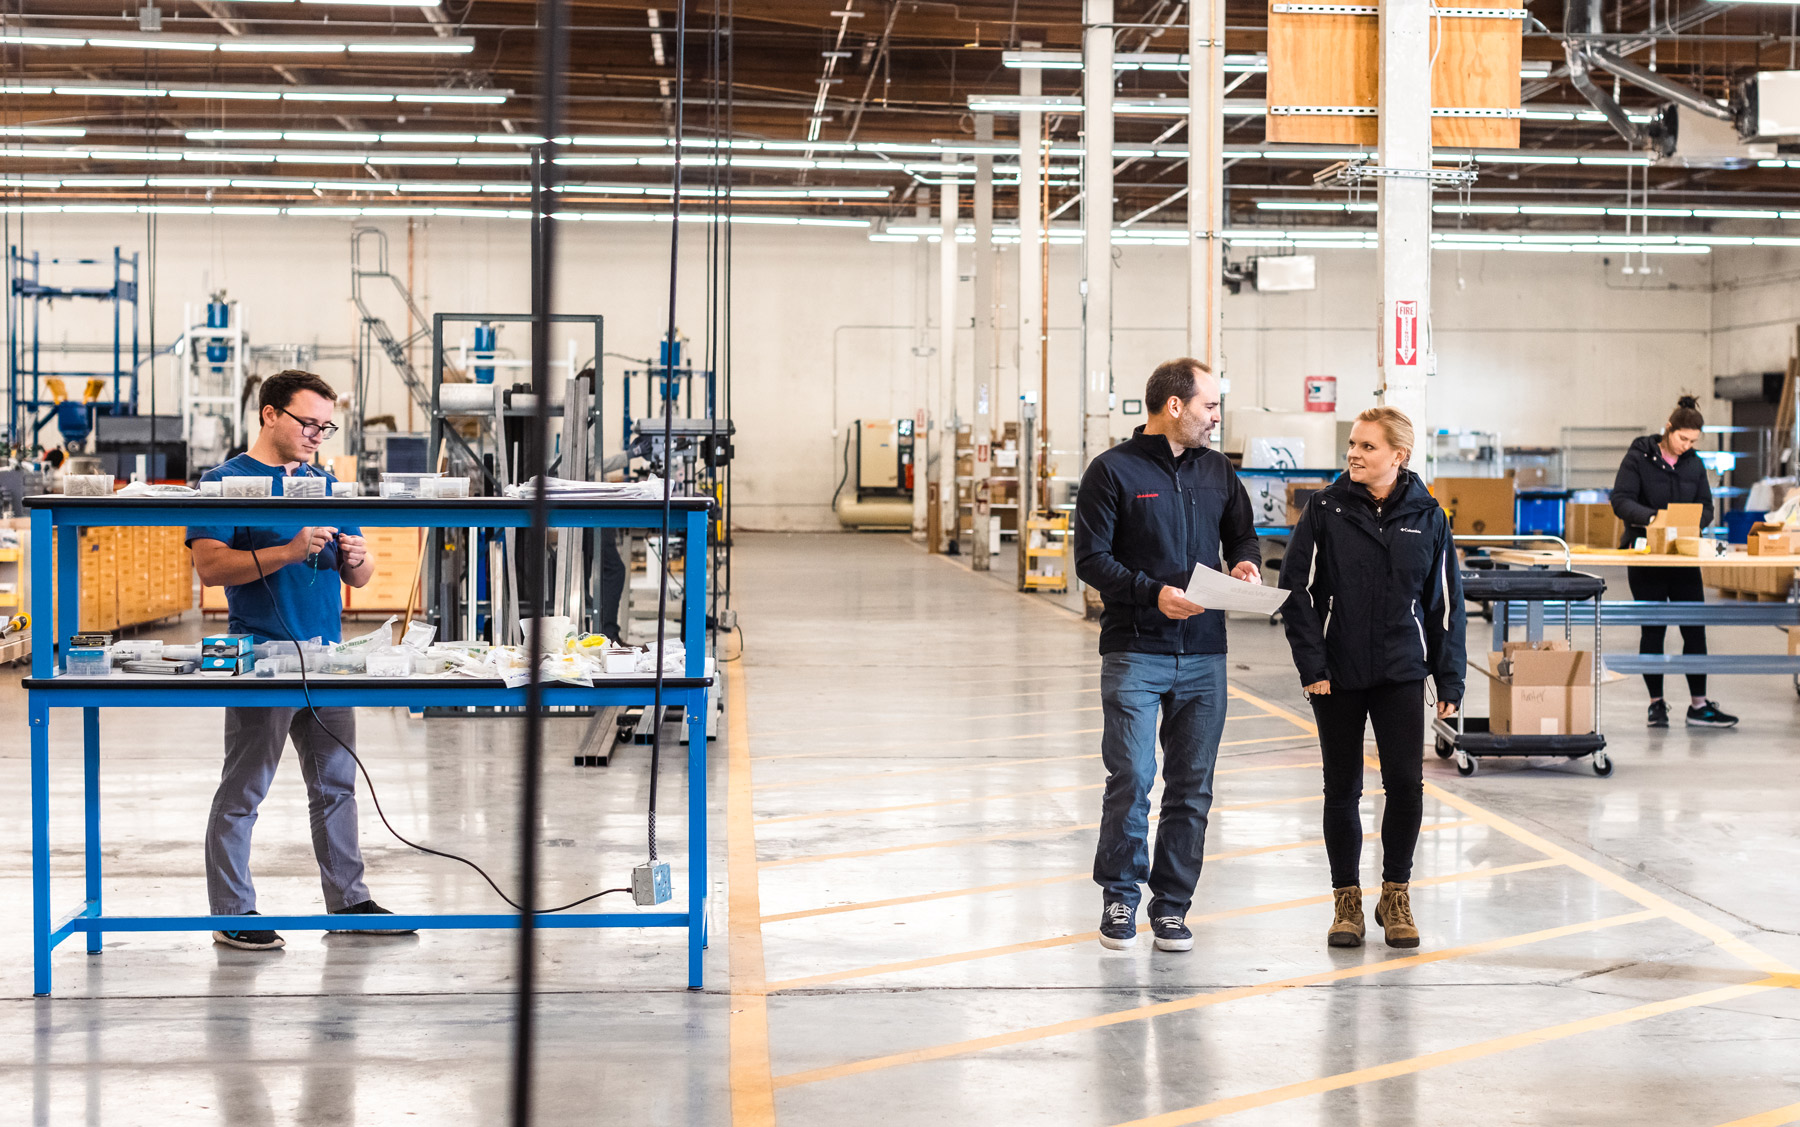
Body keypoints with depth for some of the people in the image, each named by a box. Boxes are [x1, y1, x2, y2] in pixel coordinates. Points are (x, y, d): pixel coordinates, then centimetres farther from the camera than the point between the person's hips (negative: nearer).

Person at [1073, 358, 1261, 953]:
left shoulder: (1216, 470, 12)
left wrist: (1245, 561, 0)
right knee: (1131, 778, -9)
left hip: (1204, 654, 5)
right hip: (1134, 652, -5)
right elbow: (1091, 558, -7)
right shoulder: (1113, 470, -4)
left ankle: (1172, 905, 14)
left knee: (1192, 787, 5)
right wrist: (1153, 592, -19)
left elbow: (1242, 531, 24)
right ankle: (1120, 894, 8)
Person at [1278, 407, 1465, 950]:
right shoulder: (1326, 508, -3)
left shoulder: (1426, 516, 1)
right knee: (1342, 788, 6)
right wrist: (1311, 664, -10)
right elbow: (1297, 589, -3)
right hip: (1337, 675, 0)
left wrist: (1450, 680, 3)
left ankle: (1396, 895, 13)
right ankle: (1347, 900, 19)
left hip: (1401, 673, 1)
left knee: (1405, 782, -5)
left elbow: (1445, 601, 6)